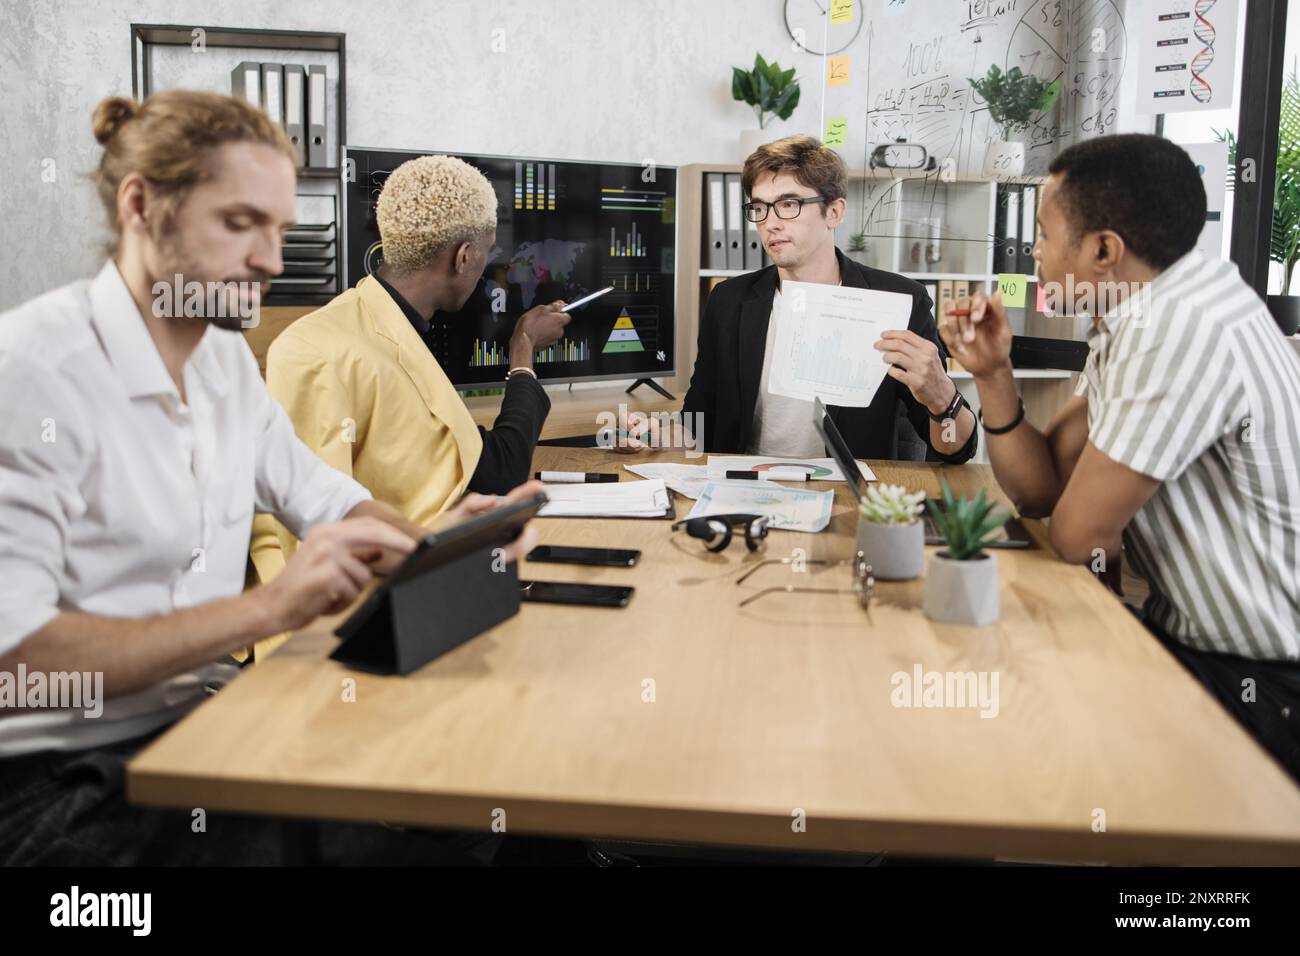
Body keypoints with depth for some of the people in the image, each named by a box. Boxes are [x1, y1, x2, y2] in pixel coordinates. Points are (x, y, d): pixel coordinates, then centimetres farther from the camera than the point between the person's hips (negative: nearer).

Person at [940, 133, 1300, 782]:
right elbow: (1040, 490, 7)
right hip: (1196, 643, 8)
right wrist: (994, 375, -4)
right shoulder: (1128, 325, 5)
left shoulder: (1186, 330, -25)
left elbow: (1078, 536, -21)